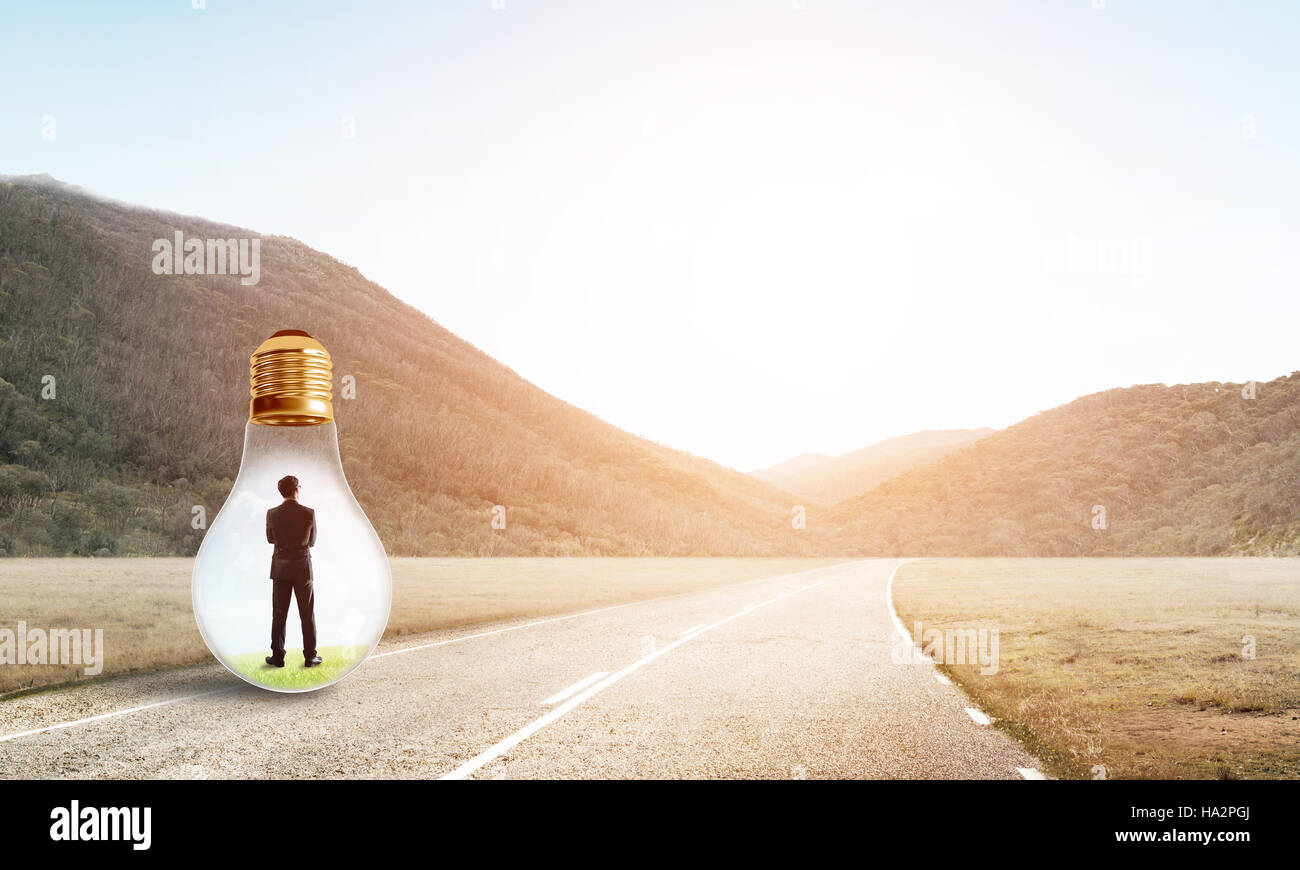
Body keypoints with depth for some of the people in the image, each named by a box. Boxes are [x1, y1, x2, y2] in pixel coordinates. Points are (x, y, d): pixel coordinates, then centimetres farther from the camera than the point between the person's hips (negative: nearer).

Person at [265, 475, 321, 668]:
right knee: (307, 614, 7)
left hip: (280, 569, 1)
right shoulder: (309, 513, -10)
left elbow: (270, 539, 10)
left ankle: (278, 657, 10)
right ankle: (310, 657, 10)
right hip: (302, 568, -1)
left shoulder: (272, 514, -6)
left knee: (279, 614, 8)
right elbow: (312, 542, 3)